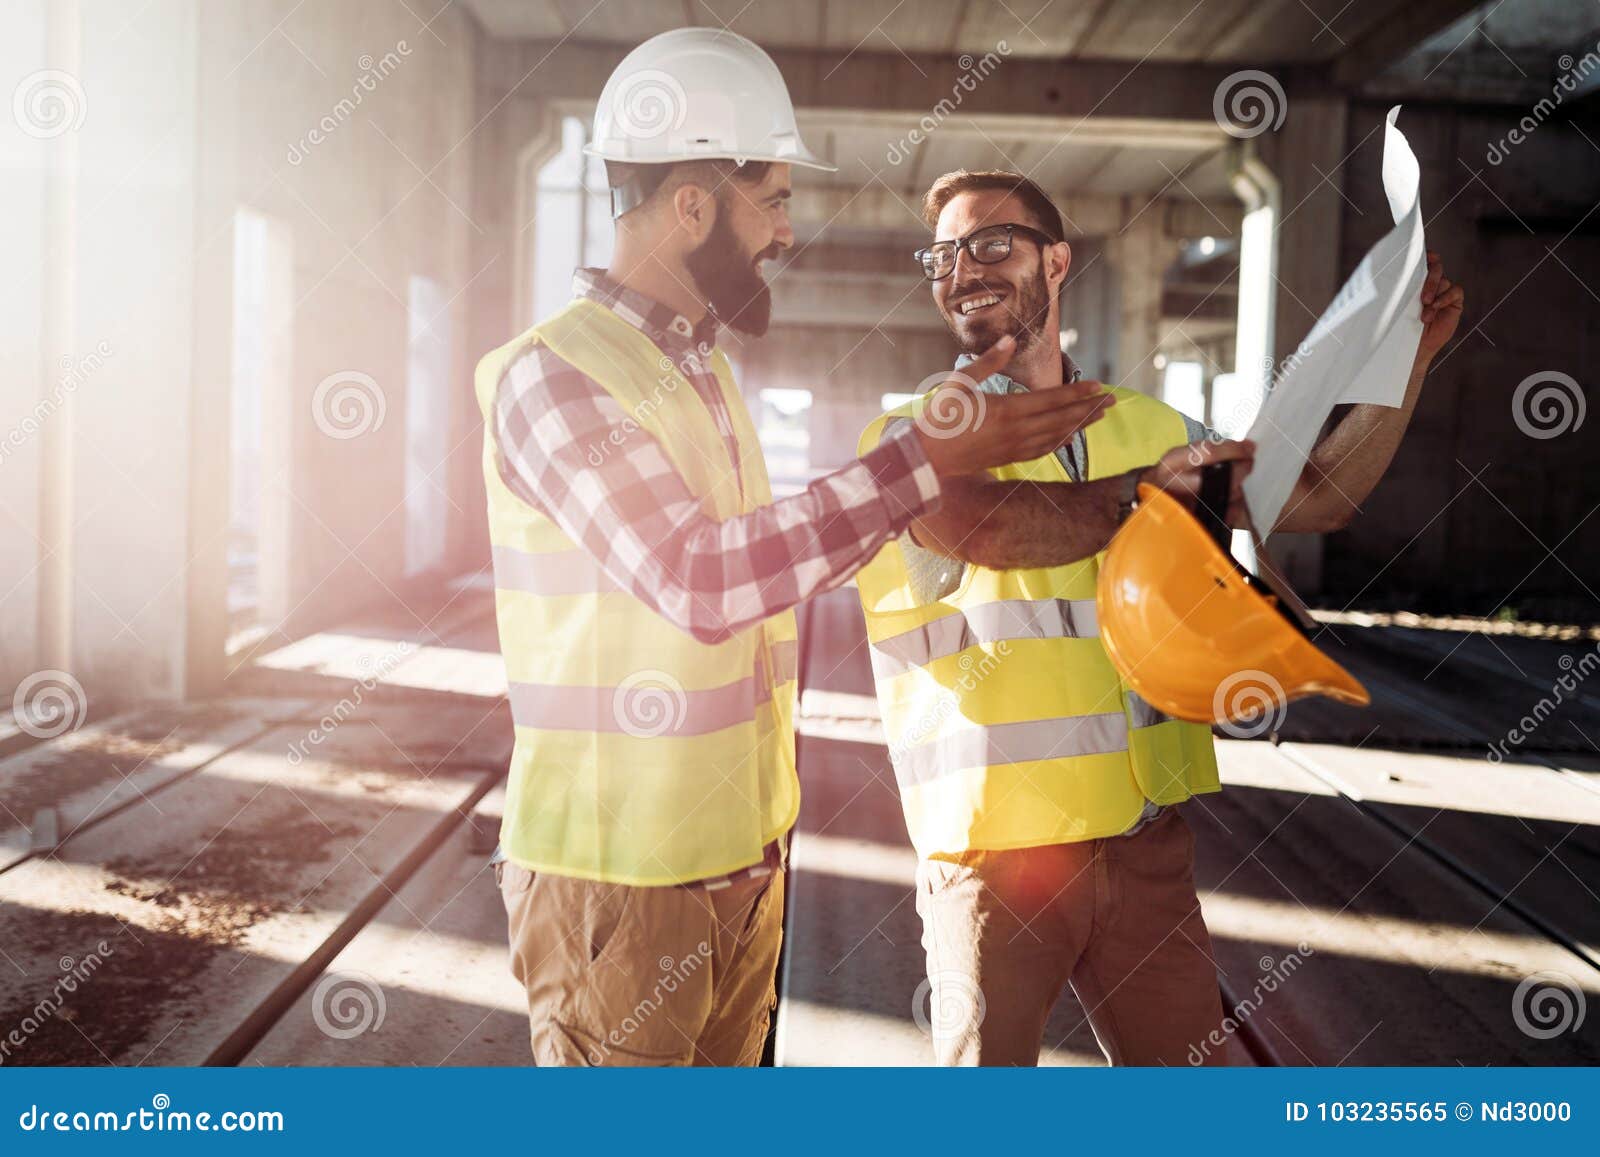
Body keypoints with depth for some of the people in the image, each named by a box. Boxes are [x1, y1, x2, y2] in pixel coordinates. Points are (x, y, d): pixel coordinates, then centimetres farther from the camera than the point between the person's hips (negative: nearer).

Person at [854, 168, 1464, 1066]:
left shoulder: (1146, 425, 12)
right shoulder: (916, 431, -4)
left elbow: (1318, 499, 18)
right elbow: (986, 528, -26)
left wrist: (1409, 357, 11)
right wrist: (1144, 489, -13)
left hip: (1148, 843, 5)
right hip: (996, 850, -4)